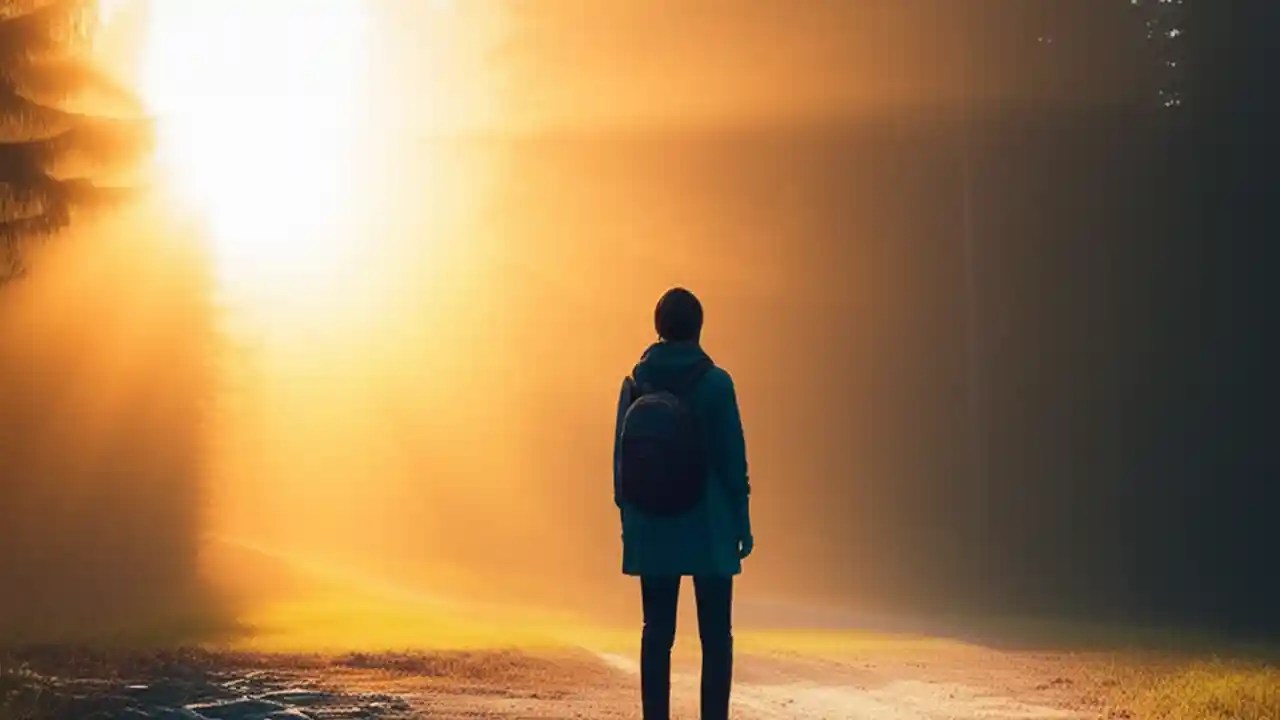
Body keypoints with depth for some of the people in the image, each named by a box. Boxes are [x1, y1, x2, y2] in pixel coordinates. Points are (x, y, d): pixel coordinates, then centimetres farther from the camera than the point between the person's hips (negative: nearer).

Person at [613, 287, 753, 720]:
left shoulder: (635, 383, 2)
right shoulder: (715, 383, -9)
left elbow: (621, 459, 6)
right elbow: (733, 458, -7)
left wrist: (628, 520, 14)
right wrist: (742, 522, 1)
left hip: (653, 529, 3)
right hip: (708, 528, -3)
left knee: (657, 632, 7)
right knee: (716, 635, 3)